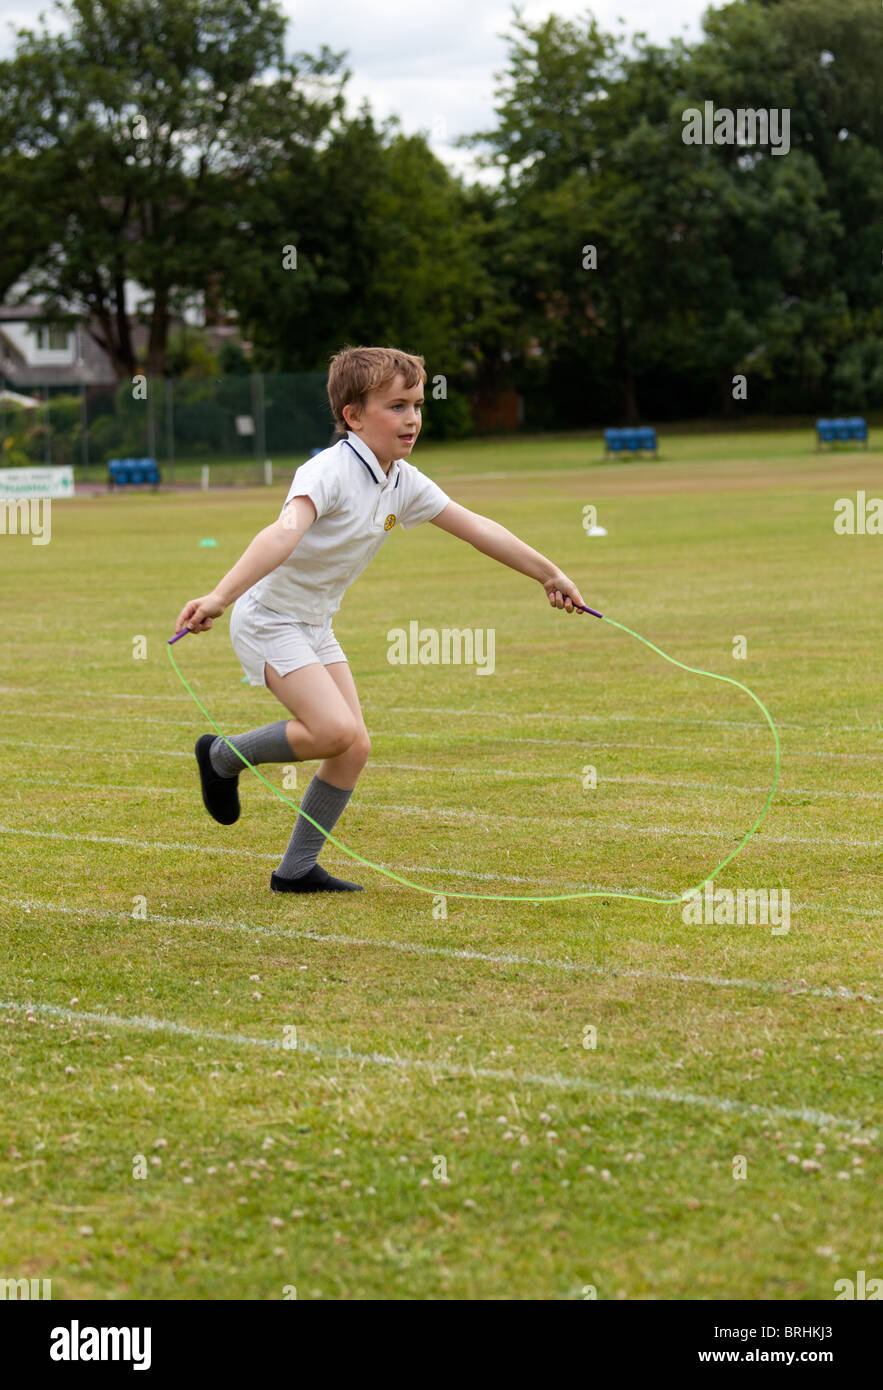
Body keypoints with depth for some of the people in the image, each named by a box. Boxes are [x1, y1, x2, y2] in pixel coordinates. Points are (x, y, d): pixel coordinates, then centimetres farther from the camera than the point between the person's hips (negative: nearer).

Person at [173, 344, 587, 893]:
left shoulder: (404, 483, 1)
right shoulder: (330, 472, -25)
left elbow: (475, 527, 11)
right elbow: (285, 533, -42)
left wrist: (548, 574, 18)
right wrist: (220, 596, -55)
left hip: (316, 626, 8)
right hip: (269, 618, -8)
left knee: (355, 748, 2)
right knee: (336, 731, -23)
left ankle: (297, 869, 13)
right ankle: (224, 756, 2)